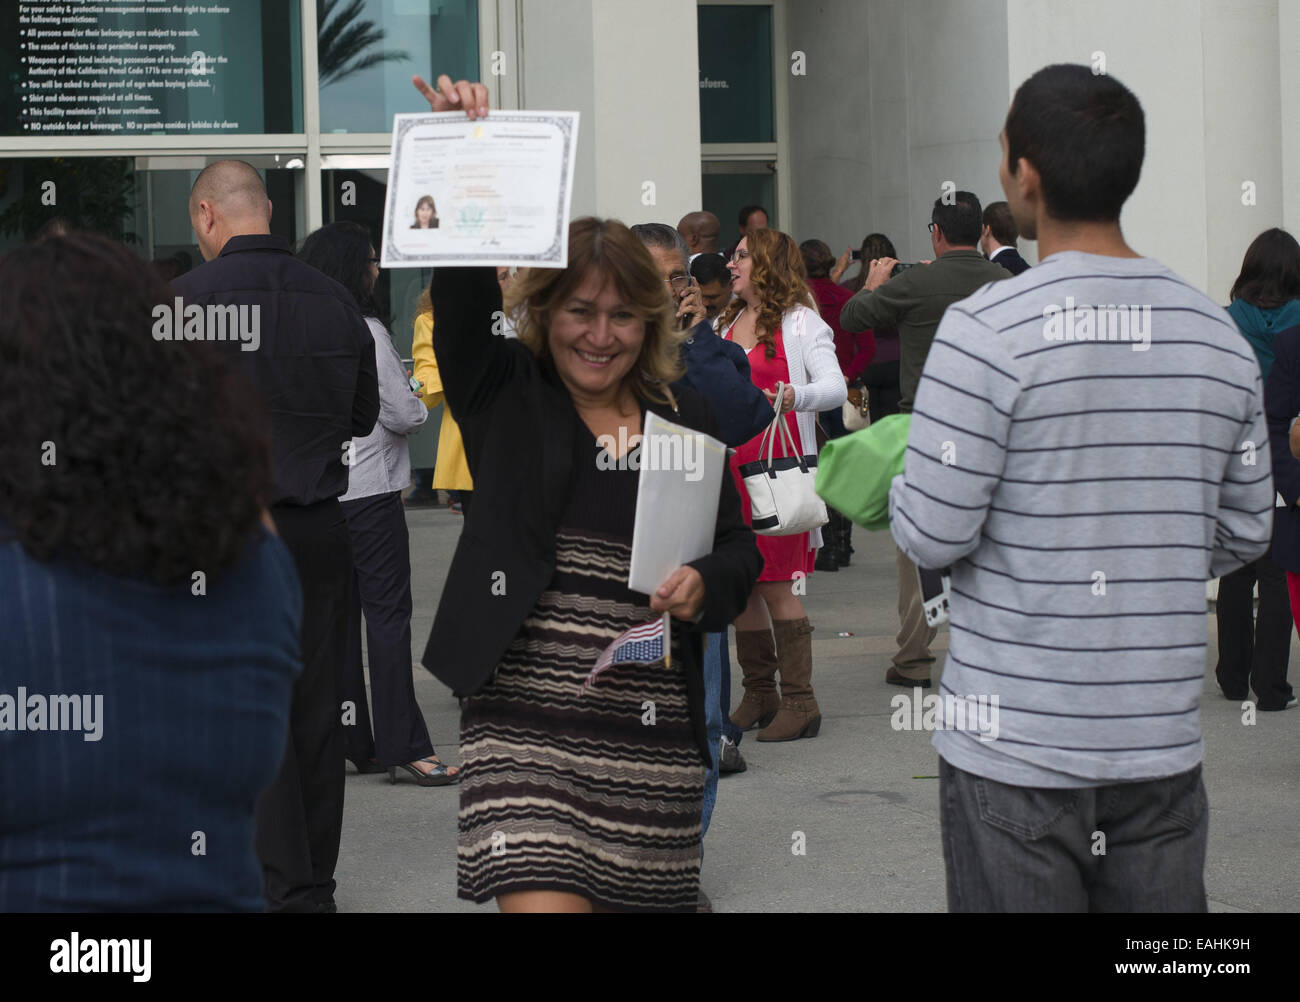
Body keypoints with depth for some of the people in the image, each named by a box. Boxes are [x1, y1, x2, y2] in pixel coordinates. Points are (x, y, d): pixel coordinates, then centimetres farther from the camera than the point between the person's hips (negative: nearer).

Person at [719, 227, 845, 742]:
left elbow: (835, 387, -16)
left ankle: (799, 702, -3)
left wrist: (795, 396, -35)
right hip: (728, 464, 7)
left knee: (775, 584, -9)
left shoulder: (799, 322, -3)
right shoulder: (725, 325, 18)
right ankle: (759, 694, 14)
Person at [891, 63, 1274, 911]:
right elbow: (1244, 533, 10)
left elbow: (934, 535, -12)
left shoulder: (987, 330, -13)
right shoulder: (1220, 338, 3)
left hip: (1014, 744, -4)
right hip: (1163, 744, 4)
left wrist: (897, 480, 9)